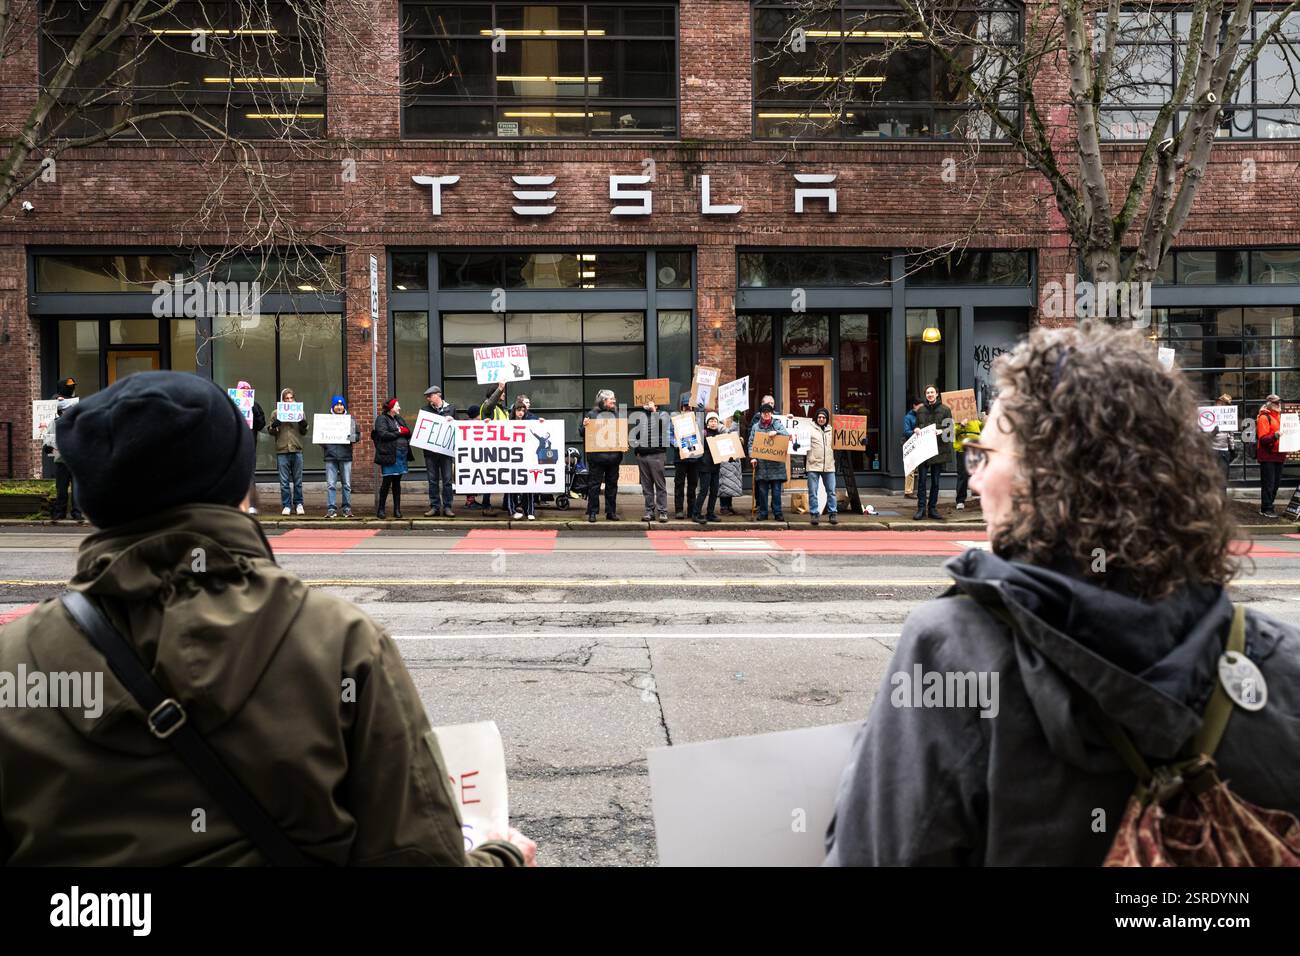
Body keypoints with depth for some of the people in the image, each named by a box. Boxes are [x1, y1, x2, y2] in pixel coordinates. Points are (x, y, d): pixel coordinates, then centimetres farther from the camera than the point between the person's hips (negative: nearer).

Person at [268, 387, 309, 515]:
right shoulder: (276, 413, 8)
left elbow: (304, 432, 12)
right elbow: (270, 431, 8)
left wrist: (304, 425, -9)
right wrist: (274, 425, -13)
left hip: (297, 450, 1)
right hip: (282, 451, -1)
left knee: (297, 480, 5)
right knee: (284, 481, 2)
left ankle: (299, 504, 13)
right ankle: (286, 505, 7)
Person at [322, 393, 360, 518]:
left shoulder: (350, 420, 10)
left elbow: (358, 435, 7)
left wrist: (351, 438, -14)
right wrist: (323, 444, -10)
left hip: (346, 456, 1)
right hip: (330, 456, 0)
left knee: (347, 484, 4)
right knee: (330, 484, -1)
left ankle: (347, 508, 11)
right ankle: (331, 509, 3)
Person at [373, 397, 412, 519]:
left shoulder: (400, 419, 20)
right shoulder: (381, 419, -2)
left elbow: (409, 433, 17)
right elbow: (383, 434, -15)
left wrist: (405, 430, -5)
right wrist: (399, 432, -8)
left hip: (402, 454, 6)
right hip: (389, 455, -6)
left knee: (397, 482, 9)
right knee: (387, 482, -4)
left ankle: (397, 509, 12)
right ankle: (381, 509, 4)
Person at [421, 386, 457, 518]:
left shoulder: (450, 408, 6)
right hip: (430, 449, 1)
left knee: (447, 479, 1)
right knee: (432, 480, 5)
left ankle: (447, 507, 7)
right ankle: (434, 507, 11)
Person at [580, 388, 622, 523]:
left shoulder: (616, 414, 11)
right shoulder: (592, 414, -1)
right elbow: (582, 434, 0)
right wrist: (584, 426, -20)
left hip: (614, 455, 4)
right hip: (596, 456, -4)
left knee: (612, 484, 10)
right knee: (594, 485, 0)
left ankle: (611, 512, 18)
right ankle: (592, 512, 6)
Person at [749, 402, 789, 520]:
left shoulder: (777, 424, 7)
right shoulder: (756, 427, 10)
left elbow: (787, 434, -6)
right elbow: (751, 443, 7)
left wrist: (776, 432, -23)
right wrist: (752, 457, -6)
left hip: (776, 463, -1)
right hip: (761, 463, 1)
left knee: (776, 490, 1)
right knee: (762, 490, 4)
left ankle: (777, 513, 7)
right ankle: (763, 513, 12)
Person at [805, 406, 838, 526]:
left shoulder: (831, 430, 15)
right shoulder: (810, 429, 3)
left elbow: (836, 445, 24)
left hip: (829, 466, 3)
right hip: (813, 465, -3)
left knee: (831, 491, 5)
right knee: (813, 492, 0)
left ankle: (832, 514, 12)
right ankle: (814, 514, 8)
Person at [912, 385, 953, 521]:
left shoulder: (945, 410, 4)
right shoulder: (920, 410, 12)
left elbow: (950, 428, 1)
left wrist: (941, 431, -17)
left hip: (938, 450, -1)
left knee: (935, 481, 6)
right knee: (922, 479, -4)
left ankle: (933, 509, 12)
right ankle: (921, 508, -1)